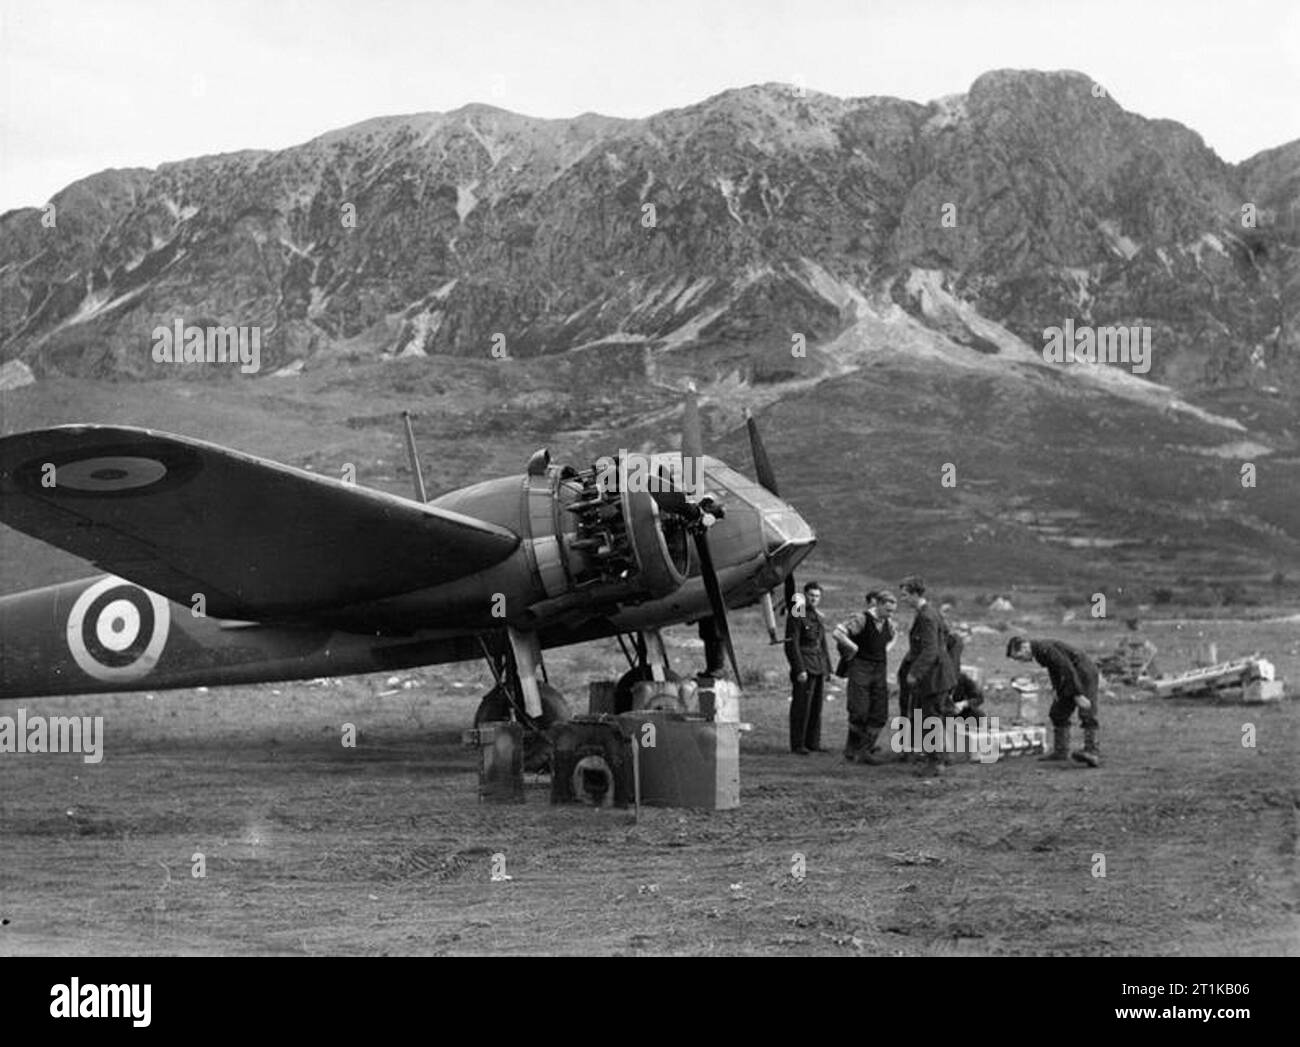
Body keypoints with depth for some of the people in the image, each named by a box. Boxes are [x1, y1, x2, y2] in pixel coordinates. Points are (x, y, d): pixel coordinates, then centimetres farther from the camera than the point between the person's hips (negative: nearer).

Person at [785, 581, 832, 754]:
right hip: (804, 667, -8)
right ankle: (797, 745, -4)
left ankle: (813, 743, 13)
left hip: (818, 668, 8)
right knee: (801, 706, -7)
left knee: (816, 707, 8)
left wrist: (827, 668, 16)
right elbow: (791, 645, -14)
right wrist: (799, 670, -20)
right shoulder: (796, 616, -9)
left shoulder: (817, 617, 15)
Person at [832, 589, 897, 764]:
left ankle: (864, 751, 7)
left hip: (880, 670, 7)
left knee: (880, 714, 1)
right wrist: (853, 648, -15)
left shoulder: (887, 623, 9)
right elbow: (837, 633, -24)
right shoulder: (861, 619, -13)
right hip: (860, 669, -7)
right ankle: (852, 748, 5)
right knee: (860, 711, -12)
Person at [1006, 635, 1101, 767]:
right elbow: (1055, 673, 22)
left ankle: (1092, 752, -28)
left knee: (1087, 715, -19)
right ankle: (1060, 751, 16)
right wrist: (1059, 695, 25)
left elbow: (1068, 669, -27)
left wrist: (1078, 695, -29)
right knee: (1058, 713, 11)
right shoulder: (1039, 652, 10)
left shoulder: (1045, 649, -22)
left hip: (1085, 673, -10)